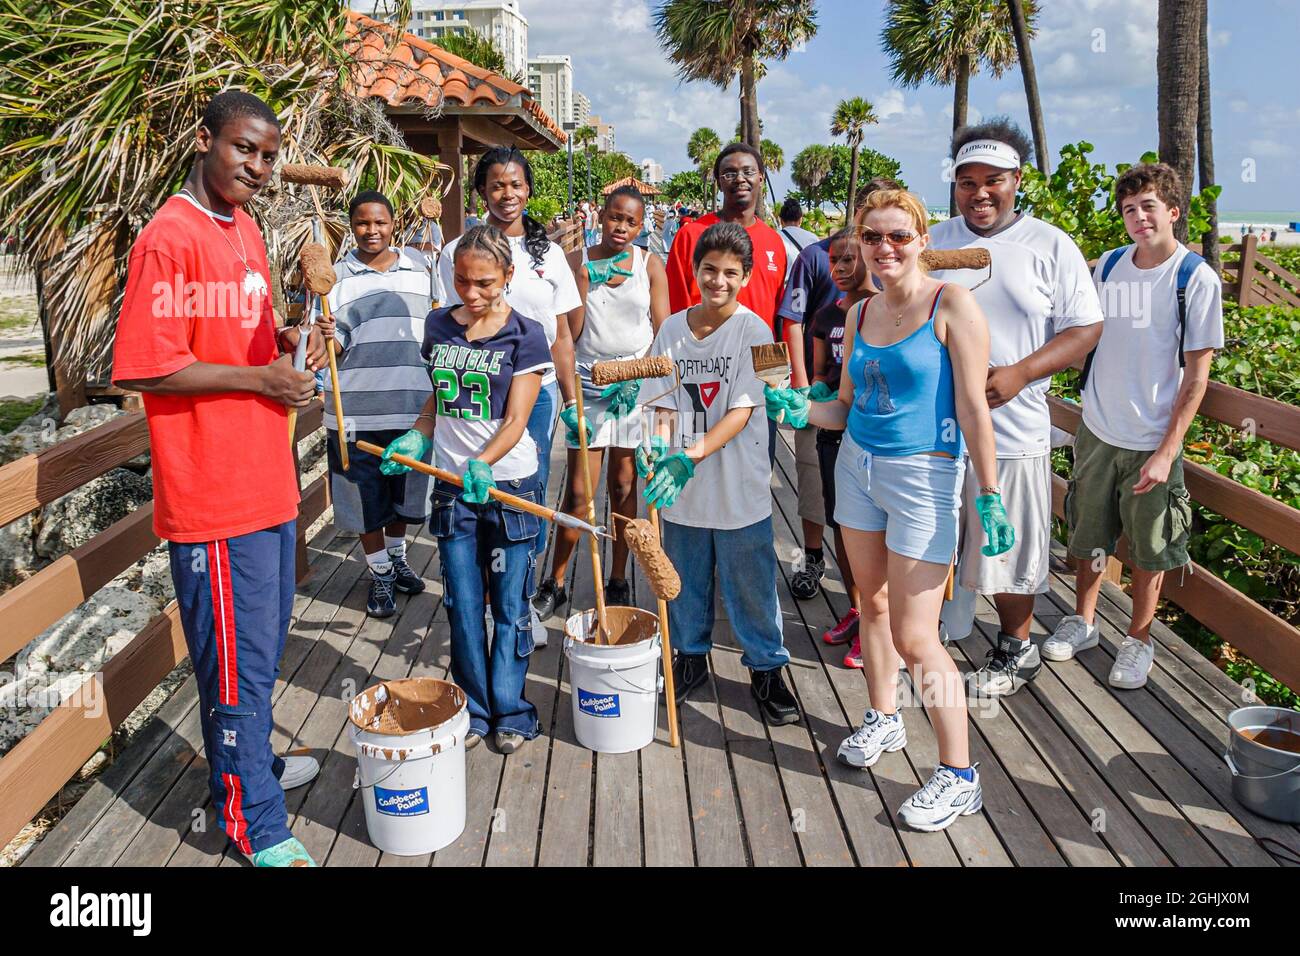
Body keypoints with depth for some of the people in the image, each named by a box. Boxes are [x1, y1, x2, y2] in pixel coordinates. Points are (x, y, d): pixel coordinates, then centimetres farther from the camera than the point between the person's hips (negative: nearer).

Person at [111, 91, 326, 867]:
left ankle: (252, 763, 43)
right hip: (213, 492, -9)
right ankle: (256, 827, 20)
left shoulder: (246, 229, 12)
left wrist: (286, 341, 2)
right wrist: (260, 377, -18)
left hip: (267, 479, 9)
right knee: (237, 659, 3)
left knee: (265, 643, 22)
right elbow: (140, 369, -18)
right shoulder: (170, 238, -15)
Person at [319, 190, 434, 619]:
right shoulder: (338, 277, 0)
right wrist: (327, 337, -25)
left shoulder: (419, 272, 8)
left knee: (404, 490, 16)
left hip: (411, 406, 2)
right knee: (366, 497, 6)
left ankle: (398, 559, 38)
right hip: (357, 409, -2)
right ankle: (379, 574, 23)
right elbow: (336, 347, -3)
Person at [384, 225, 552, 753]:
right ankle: (473, 708, 25)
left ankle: (509, 711, 21)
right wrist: (416, 437, -2)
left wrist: (481, 463, -28)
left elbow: (515, 421, -12)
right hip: (453, 487, 4)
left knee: (509, 607, 6)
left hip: (508, 484, -3)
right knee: (463, 606, 10)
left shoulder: (525, 334, -7)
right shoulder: (438, 326, 6)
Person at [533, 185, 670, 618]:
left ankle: (618, 581, 21)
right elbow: (570, 334, -4)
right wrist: (584, 281, -13)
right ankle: (554, 583, 12)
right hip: (588, 385, -1)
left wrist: (641, 374, -13)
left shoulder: (650, 265, 4)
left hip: (636, 386, 1)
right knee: (579, 490, -2)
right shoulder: (577, 262, 1)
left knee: (623, 485, 8)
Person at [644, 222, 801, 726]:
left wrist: (691, 455, -25)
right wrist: (659, 445, -16)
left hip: (740, 487, -3)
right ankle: (691, 657, 37)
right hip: (682, 488, 3)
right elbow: (666, 403, 5)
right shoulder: (673, 328, 3)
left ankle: (767, 669, 25)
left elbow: (742, 411, -14)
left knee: (751, 585, 7)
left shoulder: (753, 330, -8)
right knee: (686, 581, 17)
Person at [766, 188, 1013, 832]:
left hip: (923, 476, -6)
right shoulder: (860, 313, 8)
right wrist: (801, 410, -4)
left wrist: (990, 496, -16)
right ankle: (883, 719, 39)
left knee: (913, 635, -6)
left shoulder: (951, 305, -11)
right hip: (858, 465, 7)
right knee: (872, 602, 18)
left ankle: (959, 777, 9)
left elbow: (973, 408, -14)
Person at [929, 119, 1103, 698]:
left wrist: (1019, 373, -19)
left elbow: (1085, 329, -4)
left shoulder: (1051, 246, -2)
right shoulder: (933, 243, 7)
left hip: (1012, 430, -3)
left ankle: (1016, 649, 30)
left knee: (1008, 546, 10)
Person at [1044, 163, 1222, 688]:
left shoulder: (1196, 278, -10)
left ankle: (1138, 640, 27)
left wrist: (1166, 450, -15)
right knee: (1090, 537, 15)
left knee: (1149, 550, 9)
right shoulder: (1109, 265, 2)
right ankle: (1082, 623, 33)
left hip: (1151, 442, -3)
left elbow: (1197, 372, -10)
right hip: (1097, 432, 4)